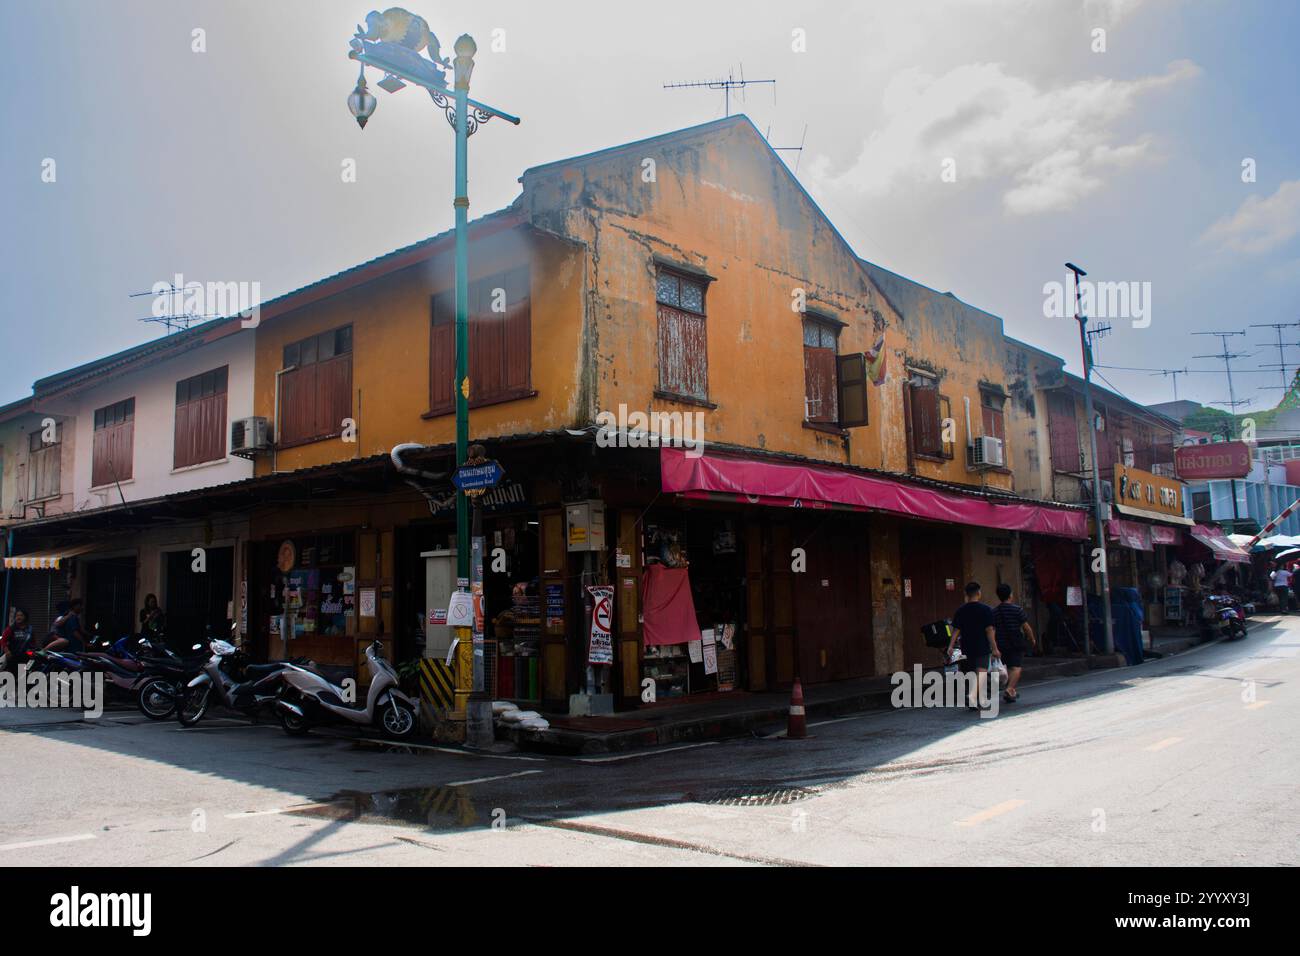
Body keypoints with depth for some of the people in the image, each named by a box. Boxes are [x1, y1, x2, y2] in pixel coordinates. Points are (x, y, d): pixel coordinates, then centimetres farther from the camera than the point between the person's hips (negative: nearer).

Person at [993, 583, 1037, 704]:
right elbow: (1026, 627, -6)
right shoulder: (1017, 609, -8)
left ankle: (1012, 691, 23)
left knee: (1009, 668, 16)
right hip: (1016, 643, -4)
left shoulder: (994, 612, 2)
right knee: (1016, 667, -5)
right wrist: (1032, 639, 9)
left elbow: (992, 630, 1)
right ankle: (1009, 689, -22)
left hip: (1002, 645, 4)